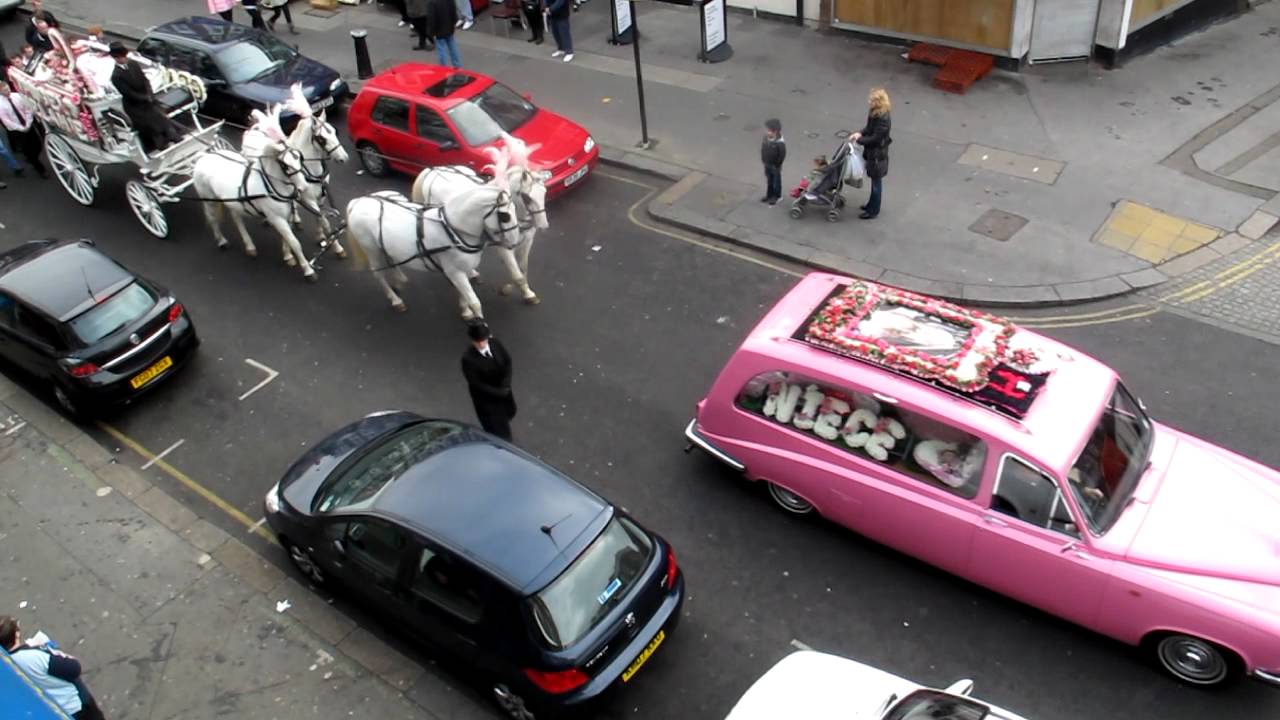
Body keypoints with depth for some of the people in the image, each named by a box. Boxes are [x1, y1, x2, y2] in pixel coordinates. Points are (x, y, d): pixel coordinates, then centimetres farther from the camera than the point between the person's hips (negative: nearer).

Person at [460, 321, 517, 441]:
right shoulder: (468, 358, -32)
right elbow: (476, 384, -25)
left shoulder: (495, 343, -19)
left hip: (503, 389, 6)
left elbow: (507, 360, -6)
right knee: (496, 427, 9)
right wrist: (498, 392, -23)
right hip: (485, 397, -6)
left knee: (508, 413, 31)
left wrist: (506, 384, -18)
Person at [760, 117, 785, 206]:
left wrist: (777, 165, -15)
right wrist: (763, 159, 7)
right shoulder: (766, 138, -8)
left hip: (775, 166, -6)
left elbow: (782, 154, -20)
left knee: (776, 181, 12)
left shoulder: (780, 142, -28)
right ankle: (769, 195, 37)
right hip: (767, 164, 7)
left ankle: (776, 196, 28)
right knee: (769, 180, 21)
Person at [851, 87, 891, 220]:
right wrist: (860, 133, -5)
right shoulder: (875, 112, -2)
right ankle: (872, 204, 41)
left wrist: (859, 140, -17)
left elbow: (875, 138, -26)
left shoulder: (883, 119, -30)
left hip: (878, 155, -9)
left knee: (876, 181, 7)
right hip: (871, 152, 9)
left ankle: (873, 210, 22)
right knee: (875, 180, 24)